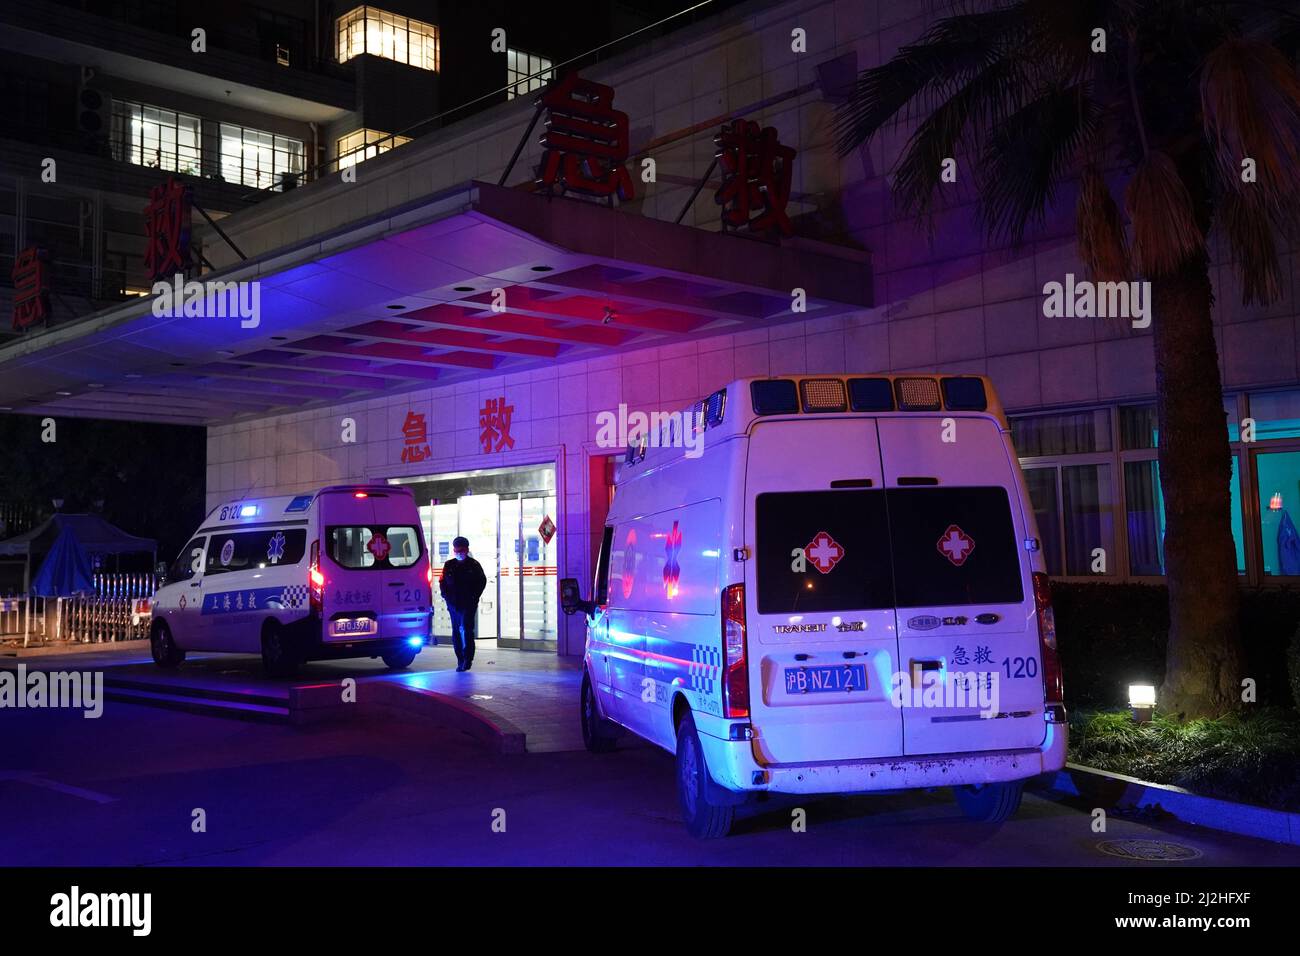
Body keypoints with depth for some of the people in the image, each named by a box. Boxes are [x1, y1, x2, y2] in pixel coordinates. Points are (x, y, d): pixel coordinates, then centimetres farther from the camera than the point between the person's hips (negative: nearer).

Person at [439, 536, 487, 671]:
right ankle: (460, 660, 15)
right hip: (453, 604, 4)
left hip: (468, 604, -4)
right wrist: (446, 596, 2)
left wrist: (474, 597, -4)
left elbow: (482, 581, 5)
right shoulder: (449, 566, 11)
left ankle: (467, 659, -11)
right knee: (456, 632, 7)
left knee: (466, 630, -14)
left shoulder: (474, 565, 3)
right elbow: (442, 583, 16)